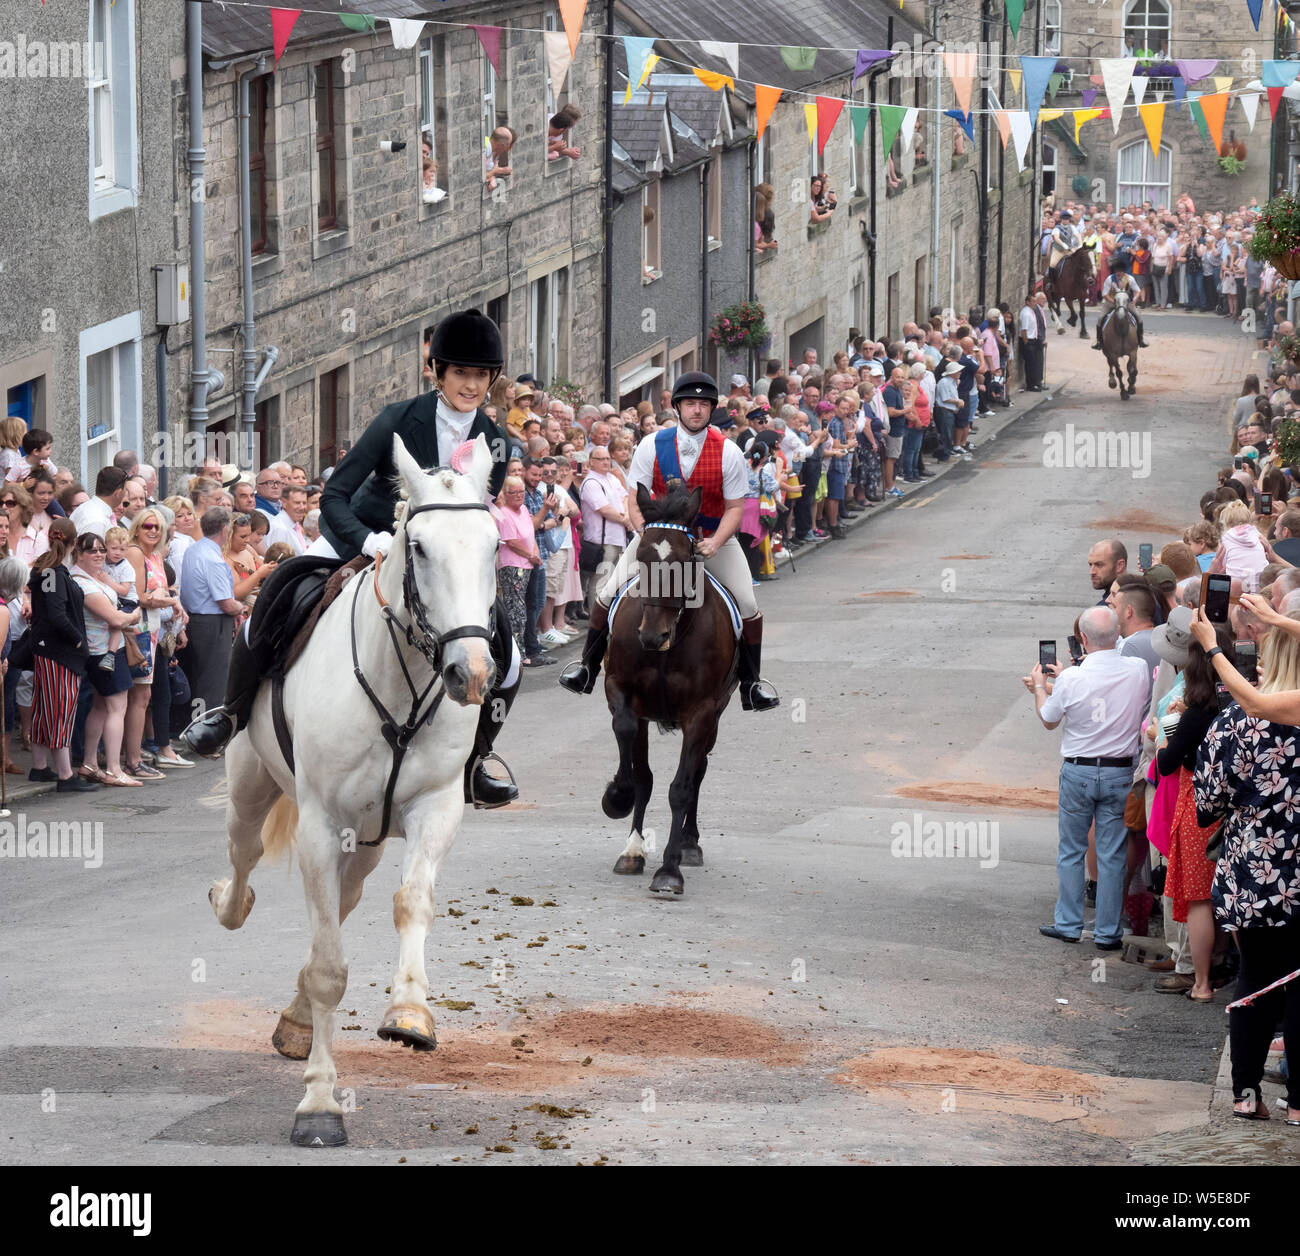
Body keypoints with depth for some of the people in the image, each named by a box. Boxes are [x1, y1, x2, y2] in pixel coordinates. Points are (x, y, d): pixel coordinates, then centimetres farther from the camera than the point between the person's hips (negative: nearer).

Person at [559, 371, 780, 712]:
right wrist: (646, 534, -26)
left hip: (714, 536, 0)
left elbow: (735, 507, -10)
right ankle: (587, 666, 9)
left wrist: (715, 543, -26)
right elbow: (635, 499, -9)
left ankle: (751, 684, 6)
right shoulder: (653, 446, -13)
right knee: (609, 594, -10)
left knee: (746, 604, -12)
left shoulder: (728, 452, -14)